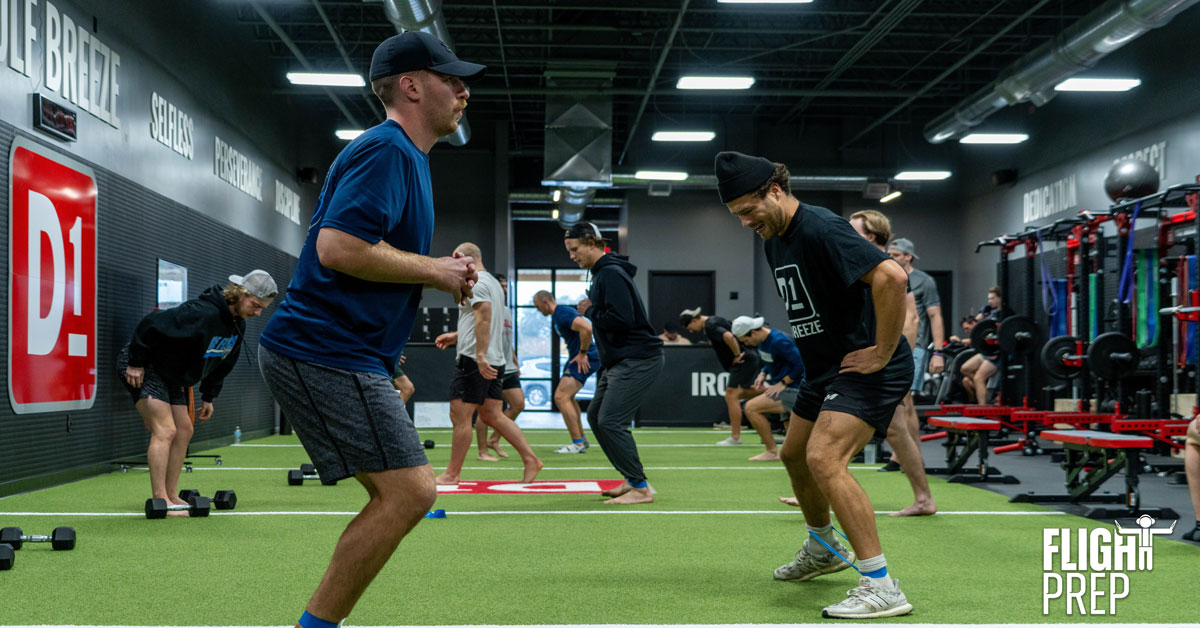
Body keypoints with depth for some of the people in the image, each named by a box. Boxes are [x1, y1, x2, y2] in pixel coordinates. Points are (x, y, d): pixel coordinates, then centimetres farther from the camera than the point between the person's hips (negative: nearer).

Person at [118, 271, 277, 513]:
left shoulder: (238, 325, 1)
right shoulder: (203, 312, -31)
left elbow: (221, 363, 15)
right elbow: (150, 324, -31)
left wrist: (208, 397, 15)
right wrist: (135, 363, -24)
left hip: (171, 377, 10)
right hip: (142, 368, -9)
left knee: (184, 430, 6)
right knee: (165, 430, -16)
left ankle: (171, 496, 14)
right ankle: (160, 500, -14)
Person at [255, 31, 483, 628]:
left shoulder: (403, 156, 22)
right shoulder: (385, 150, -11)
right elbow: (338, 248, -24)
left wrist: (440, 272, 12)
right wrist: (433, 270, -13)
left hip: (328, 351, 11)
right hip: (326, 350, -11)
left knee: (400, 495, 13)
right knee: (408, 491, -12)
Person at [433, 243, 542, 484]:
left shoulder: (476, 282, -9)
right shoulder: (492, 282, 22)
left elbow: (484, 317, -22)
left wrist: (480, 355, -27)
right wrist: (454, 336, 32)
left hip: (473, 360, -10)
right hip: (494, 362, 10)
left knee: (460, 416, -4)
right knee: (492, 414, 11)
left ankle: (452, 473, 1)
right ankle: (530, 459, 5)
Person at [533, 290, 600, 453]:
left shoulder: (562, 314, -18)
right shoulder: (558, 315, 16)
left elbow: (587, 328, -32)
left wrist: (582, 353, -23)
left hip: (586, 360, -11)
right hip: (577, 358, 11)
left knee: (561, 397, -16)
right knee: (567, 397, 22)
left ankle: (578, 444, -13)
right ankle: (581, 439, 30)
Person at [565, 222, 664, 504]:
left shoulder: (611, 274, -16)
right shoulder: (601, 273, 17)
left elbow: (622, 318, -26)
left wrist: (589, 311, -12)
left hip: (638, 359, -11)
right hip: (618, 361, 11)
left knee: (611, 422, -14)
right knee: (595, 415, 14)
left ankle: (640, 488, -6)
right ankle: (632, 480, 20)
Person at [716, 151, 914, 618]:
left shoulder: (820, 229, -22)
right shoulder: (773, 241, 9)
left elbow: (891, 277, -33)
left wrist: (882, 352, -26)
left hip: (868, 368, -11)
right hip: (824, 369, 11)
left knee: (824, 459, -25)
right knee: (794, 455, 21)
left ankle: (881, 588, -20)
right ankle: (823, 549, 45)